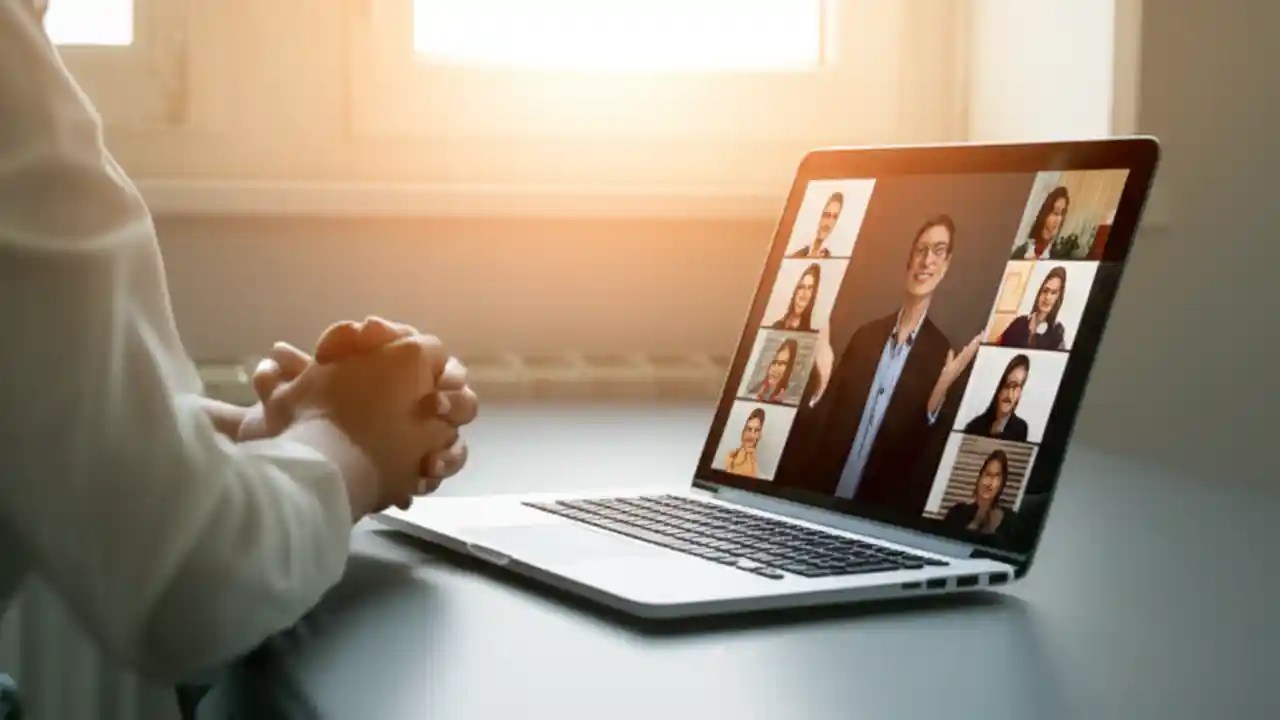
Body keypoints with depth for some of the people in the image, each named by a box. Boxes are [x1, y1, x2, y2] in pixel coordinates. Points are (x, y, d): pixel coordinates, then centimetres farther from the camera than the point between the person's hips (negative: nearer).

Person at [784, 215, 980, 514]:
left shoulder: (942, 352, -6)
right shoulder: (865, 336, 4)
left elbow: (926, 454, -10)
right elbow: (821, 425, 6)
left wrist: (939, 395, -23)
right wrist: (822, 382, -11)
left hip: (879, 506, -3)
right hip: (819, 492, 3)